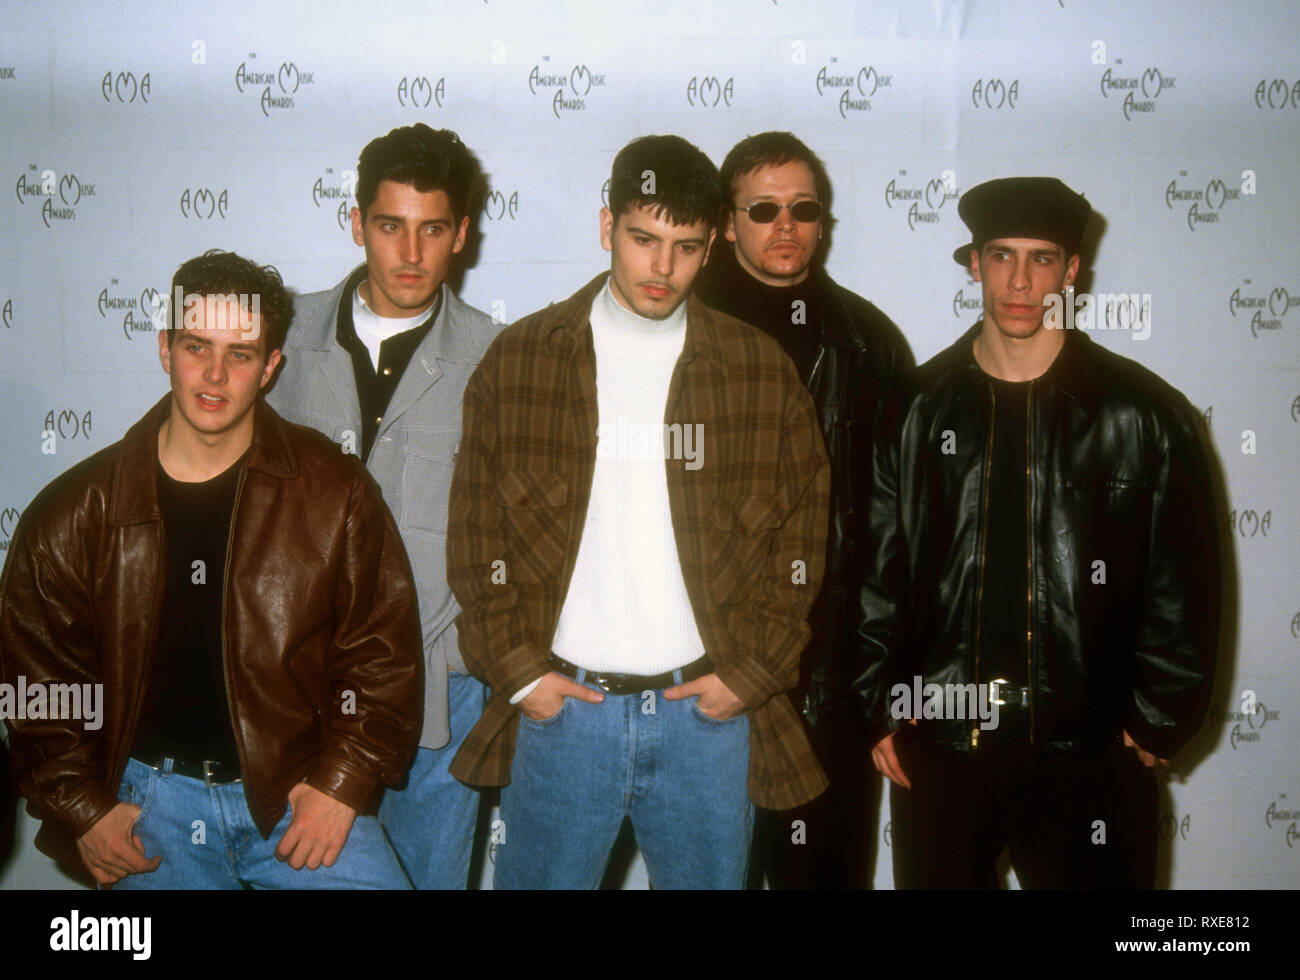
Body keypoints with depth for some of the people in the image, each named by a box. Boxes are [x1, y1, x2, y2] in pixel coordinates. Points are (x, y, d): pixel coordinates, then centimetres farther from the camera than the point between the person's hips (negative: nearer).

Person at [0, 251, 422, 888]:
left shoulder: (334, 494, -3)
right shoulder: (75, 512, 0)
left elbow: (382, 653, 0)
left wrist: (343, 782, -8)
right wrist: (83, 809, 0)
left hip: (297, 790, -1)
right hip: (149, 798, 1)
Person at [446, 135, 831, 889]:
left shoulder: (761, 369, 4)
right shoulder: (520, 360, 3)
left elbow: (802, 533, 6)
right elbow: (475, 532, 3)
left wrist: (750, 672, -2)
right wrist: (517, 670, -4)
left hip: (710, 711, 1)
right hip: (558, 707, 0)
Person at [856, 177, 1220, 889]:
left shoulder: (1145, 415, 0)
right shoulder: (916, 410, 4)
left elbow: (1183, 586, 2)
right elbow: (874, 570, 5)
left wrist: (1160, 722, 0)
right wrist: (881, 707, 1)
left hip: (1087, 754, -1)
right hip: (937, 747, 2)